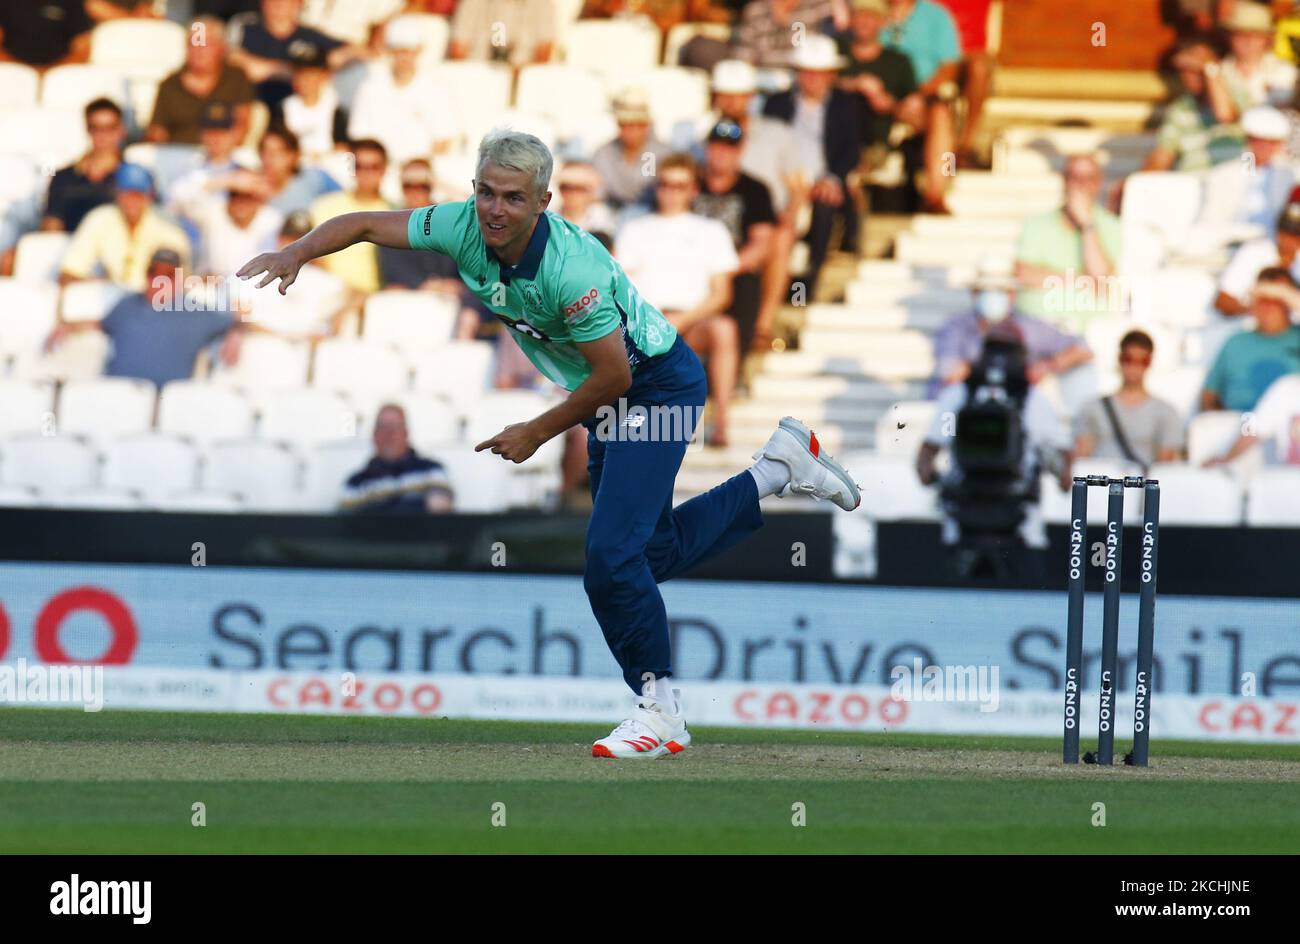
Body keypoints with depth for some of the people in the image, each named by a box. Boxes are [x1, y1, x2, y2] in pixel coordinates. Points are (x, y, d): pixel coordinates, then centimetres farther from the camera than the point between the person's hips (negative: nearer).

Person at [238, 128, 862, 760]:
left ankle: (660, 708, -5)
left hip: (659, 387, -9)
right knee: (654, 553, 19)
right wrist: (295, 254, -23)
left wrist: (536, 434, -18)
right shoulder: (464, 228, -16)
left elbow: (615, 377, -27)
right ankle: (779, 468, 35)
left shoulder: (571, 270, -35)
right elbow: (364, 225, -6)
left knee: (611, 552, -19)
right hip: (606, 399, 9)